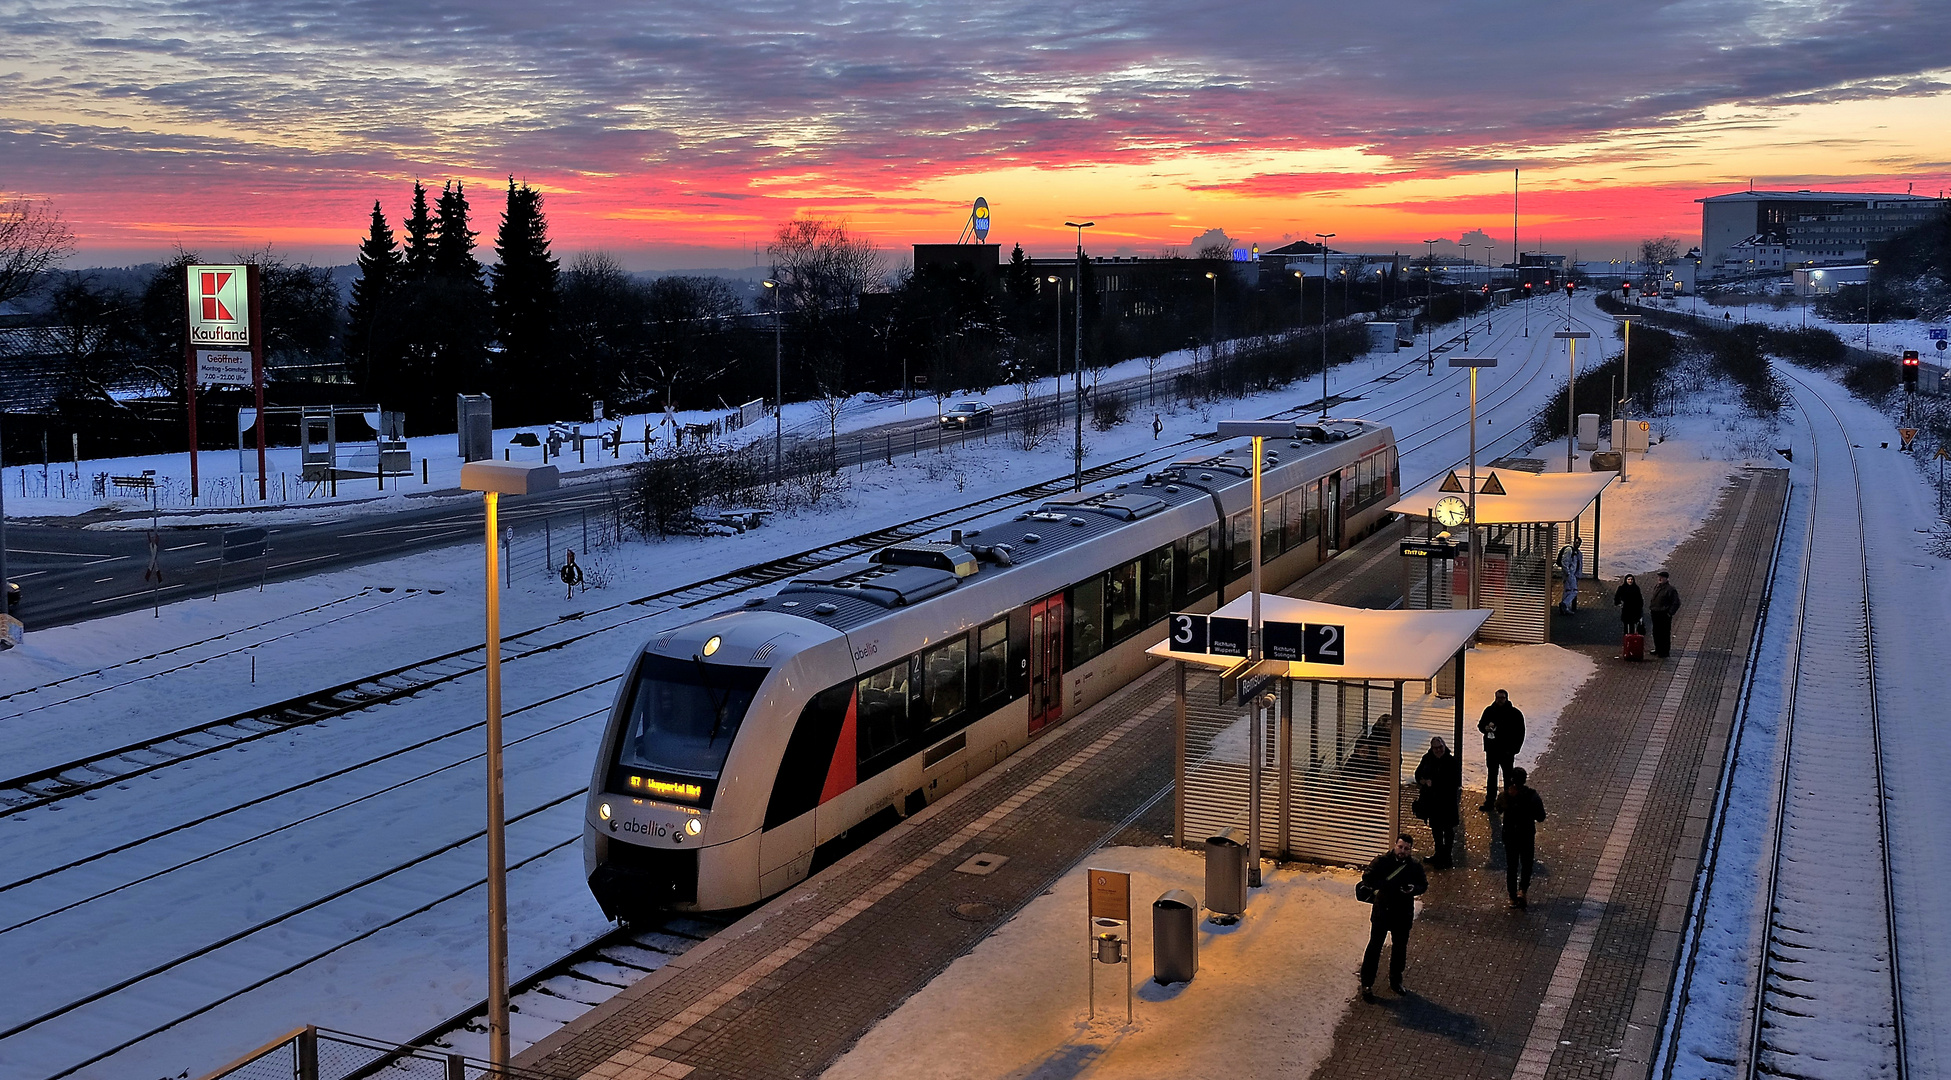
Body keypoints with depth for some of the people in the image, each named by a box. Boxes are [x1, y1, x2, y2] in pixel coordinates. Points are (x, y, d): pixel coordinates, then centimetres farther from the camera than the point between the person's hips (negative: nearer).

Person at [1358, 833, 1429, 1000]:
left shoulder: (1415, 866, -3)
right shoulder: (1382, 861, -10)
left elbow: (1424, 885, 6)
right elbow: (1366, 878, -13)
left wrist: (1414, 889, -16)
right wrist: (1380, 885, -29)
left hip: (1403, 915, 3)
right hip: (1381, 912, -3)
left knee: (1400, 949, 16)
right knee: (1374, 947, 1)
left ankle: (1395, 981, 36)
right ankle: (1366, 984, 9)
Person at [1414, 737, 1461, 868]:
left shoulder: (1452, 762, -15)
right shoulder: (1427, 759, 1)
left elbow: (1454, 783, -20)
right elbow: (1418, 773, 10)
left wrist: (1433, 783, -23)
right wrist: (1423, 781, -12)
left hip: (1446, 801, -6)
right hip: (1430, 800, 6)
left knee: (1448, 829, 6)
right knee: (1435, 827, 19)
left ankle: (1446, 858, 15)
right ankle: (1439, 854, 35)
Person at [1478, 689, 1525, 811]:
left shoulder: (1514, 713, -5)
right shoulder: (1489, 710, 4)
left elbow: (1520, 733, -3)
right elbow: (1480, 724, 14)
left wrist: (1513, 749, -11)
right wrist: (1485, 728, -11)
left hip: (1506, 751, -3)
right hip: (1491, 750, 3)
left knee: (1508, 777, 6)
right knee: (1491, 776, 9)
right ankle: (1489, 802, 14)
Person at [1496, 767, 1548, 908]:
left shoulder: (1504, 796, -16)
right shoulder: (1532, 796, -20)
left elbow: (1498, 808, 6)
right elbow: (1540, 817, -12)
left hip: (1509, 835, 2)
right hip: (1527, 836, -2)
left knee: (1511, 866, 16)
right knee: (1527, 864, 18)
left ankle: (1513, 897, 21)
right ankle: (1522, 890, 0)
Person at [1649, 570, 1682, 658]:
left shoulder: (1671, 590, -12)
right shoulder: (1656, 587, 12)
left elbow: (1676, 603, -12)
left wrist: (1670, 613, -14)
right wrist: (1650, 608, 15)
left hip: (1664, 615, -8)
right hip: (1655, 614, 8)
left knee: (1665, 634, -2)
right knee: (1656, 632, 15)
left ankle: (1665, 652, 4)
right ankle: (1658, 650, 28)